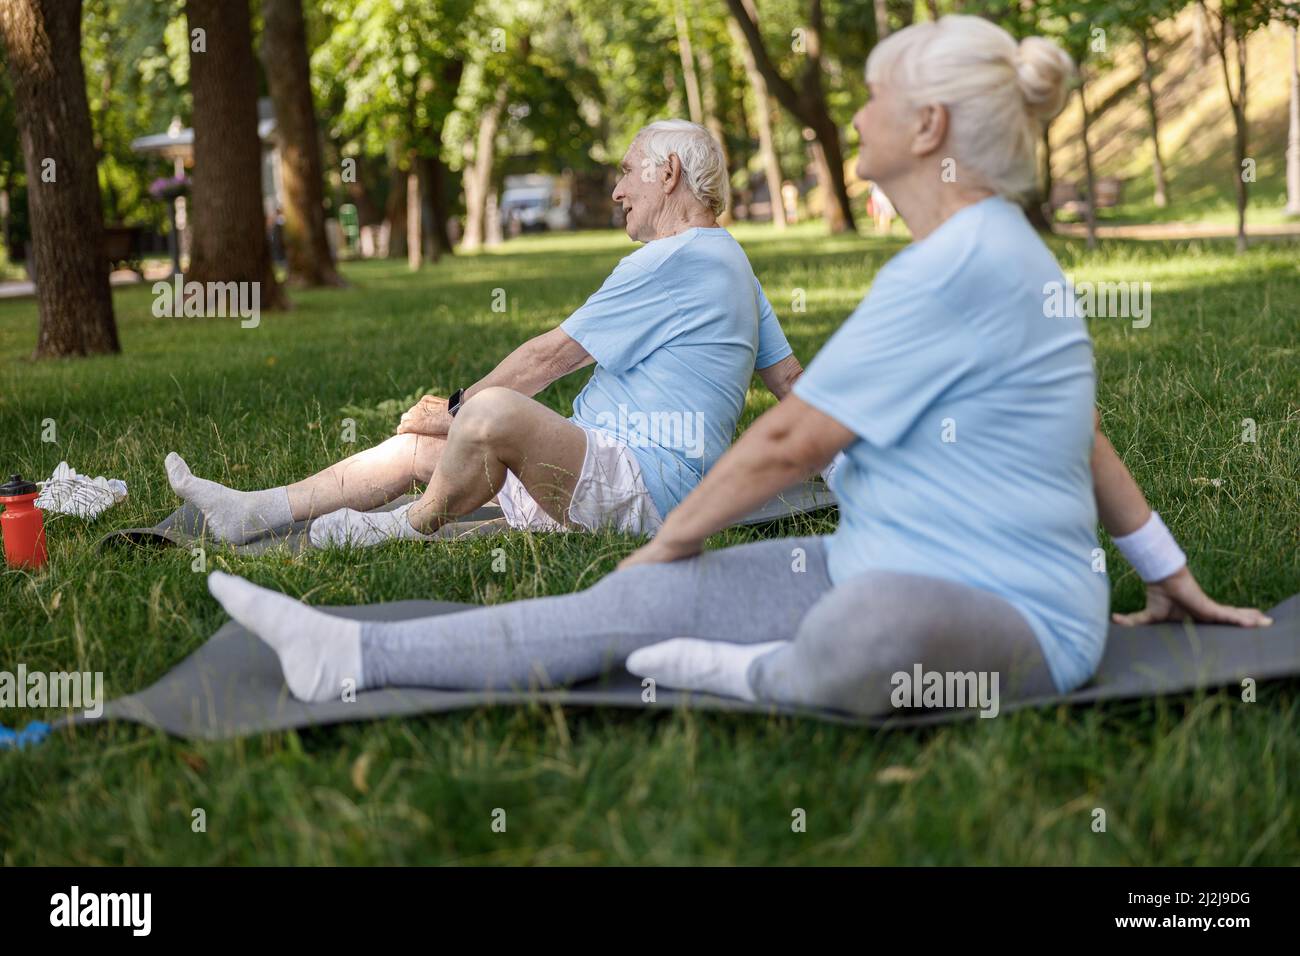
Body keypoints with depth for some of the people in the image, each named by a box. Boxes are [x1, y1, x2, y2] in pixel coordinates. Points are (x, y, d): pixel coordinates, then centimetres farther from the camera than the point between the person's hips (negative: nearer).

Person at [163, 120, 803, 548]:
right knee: (418, 448, 9)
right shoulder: (731, 261, 21)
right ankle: (249, 514, 11)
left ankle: (411, 529, -7)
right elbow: (791, 379, 23)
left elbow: (549, 357, -10)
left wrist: (457, 409, 0)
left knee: (493, 411, -36)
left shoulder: (675, 258, -12)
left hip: (642, 484, -11)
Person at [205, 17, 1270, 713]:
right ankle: (357, 657, -4)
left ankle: (758, 678, -12)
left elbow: (790, 441, -14)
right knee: (640, 604, -3)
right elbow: (1084, 433, 24)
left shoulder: (959, 262, -18)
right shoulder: (992, 246, 17)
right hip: (882, 567, 10)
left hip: (1011, 611, -9)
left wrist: (673, 539, 1)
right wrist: (1172, 573, 31)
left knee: (869, 631, -45)